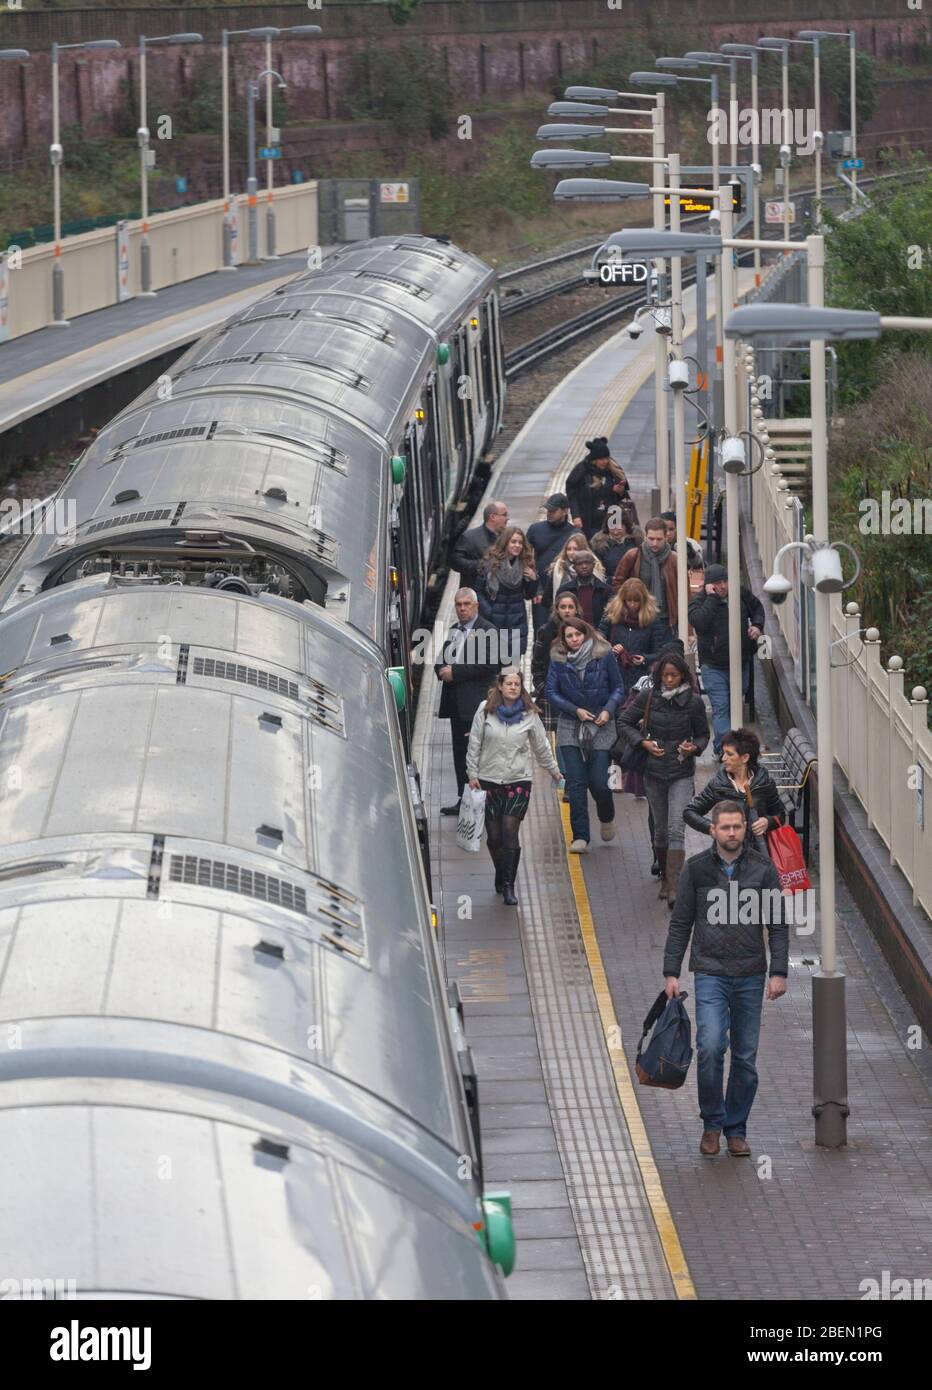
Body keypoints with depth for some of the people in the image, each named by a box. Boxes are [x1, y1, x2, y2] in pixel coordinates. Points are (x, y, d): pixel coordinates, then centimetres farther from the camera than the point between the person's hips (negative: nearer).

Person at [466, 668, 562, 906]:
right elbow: (474, 744, 3)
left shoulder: (529, 714, 2)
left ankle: (508, 886, -9)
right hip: (489, 781, 1)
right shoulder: (486, 711, -1)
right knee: (494, 836, 4)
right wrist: (472, 773, 0)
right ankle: (501, 877, 25)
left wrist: (553, 770, 22)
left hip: (518, 781, -1)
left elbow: (541, 746, 14)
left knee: (510, 832, -11)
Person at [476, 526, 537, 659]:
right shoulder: (490, 562, -7)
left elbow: (529, 595, 10)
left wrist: (533, 580, -8)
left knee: (513, 665, 1)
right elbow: (479, 591, -3)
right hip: (493, 622, -2)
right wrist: (487, 612, -14)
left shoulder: (526, 564, 2)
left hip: (516, 622, 2)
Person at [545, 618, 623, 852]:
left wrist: (608, 710, -14)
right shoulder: (558, 659, -1)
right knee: (576, 784, -5)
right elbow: (551, 692, 0)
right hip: (570, 727, 1)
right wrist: (575, 710, -11)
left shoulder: (604, 656, -5)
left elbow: (617, 688, 2)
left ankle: (607, 818, 28)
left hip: (601, 727, -1)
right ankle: (580, 837, 0)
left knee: (598, 783, -4)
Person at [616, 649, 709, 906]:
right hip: (654, 771, 2)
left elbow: (703, 735, 7)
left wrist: (694, 747, -14)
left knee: (676, 829, -15)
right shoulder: (648, 697, -2)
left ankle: (674, 886, -21)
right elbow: (624, 722, 6)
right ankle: (665, 877, 31)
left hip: (682, 774, -2)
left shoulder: (693, 701, -4)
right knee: (660, 829, 12)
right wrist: (643, 742, -9)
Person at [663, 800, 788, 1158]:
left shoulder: (763, 869, 3)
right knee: (710, 1047, -17)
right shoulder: (697, 869, 1)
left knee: (746, 1058, 5)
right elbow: (680, 924, 5)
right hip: (710, 974, -1)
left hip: (750, 977, 2)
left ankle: (736, 1129, 18)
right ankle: (712, 1123, 0)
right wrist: (671, 973, 0)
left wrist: (779, 972, -5)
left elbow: (778, 925, 4)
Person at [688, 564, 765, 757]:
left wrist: (757, 625, 4)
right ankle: (724, 748, -19)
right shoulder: (700, 602, -8)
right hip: (713, 666, -5)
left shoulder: (741, 593, 4)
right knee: (720, 707, -13)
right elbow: (699, 621, -29)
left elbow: (757, 608, 23)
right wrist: (712, 598, -24)